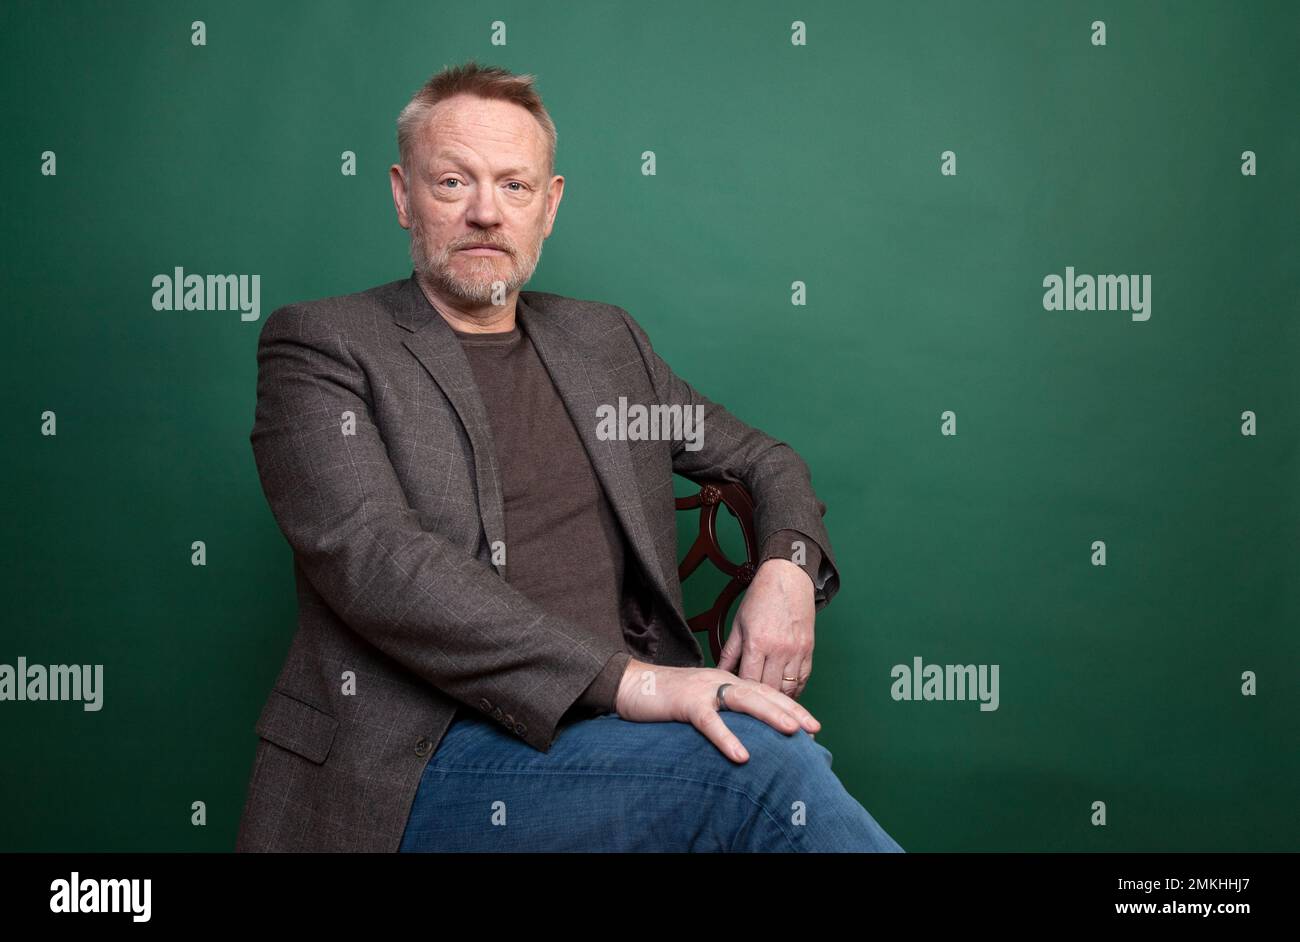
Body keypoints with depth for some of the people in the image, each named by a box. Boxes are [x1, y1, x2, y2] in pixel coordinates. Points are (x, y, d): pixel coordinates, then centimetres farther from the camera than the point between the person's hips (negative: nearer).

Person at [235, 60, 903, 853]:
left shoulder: (604, 340, 17)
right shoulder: (320, 345, 2)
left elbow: (765, 461, 26)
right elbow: (371, 554, -14)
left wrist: (789, 567, 1)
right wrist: (623, 677, -24)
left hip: (608, 735, 5)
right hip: (419, 764, -4)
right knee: (762, 764, -28)